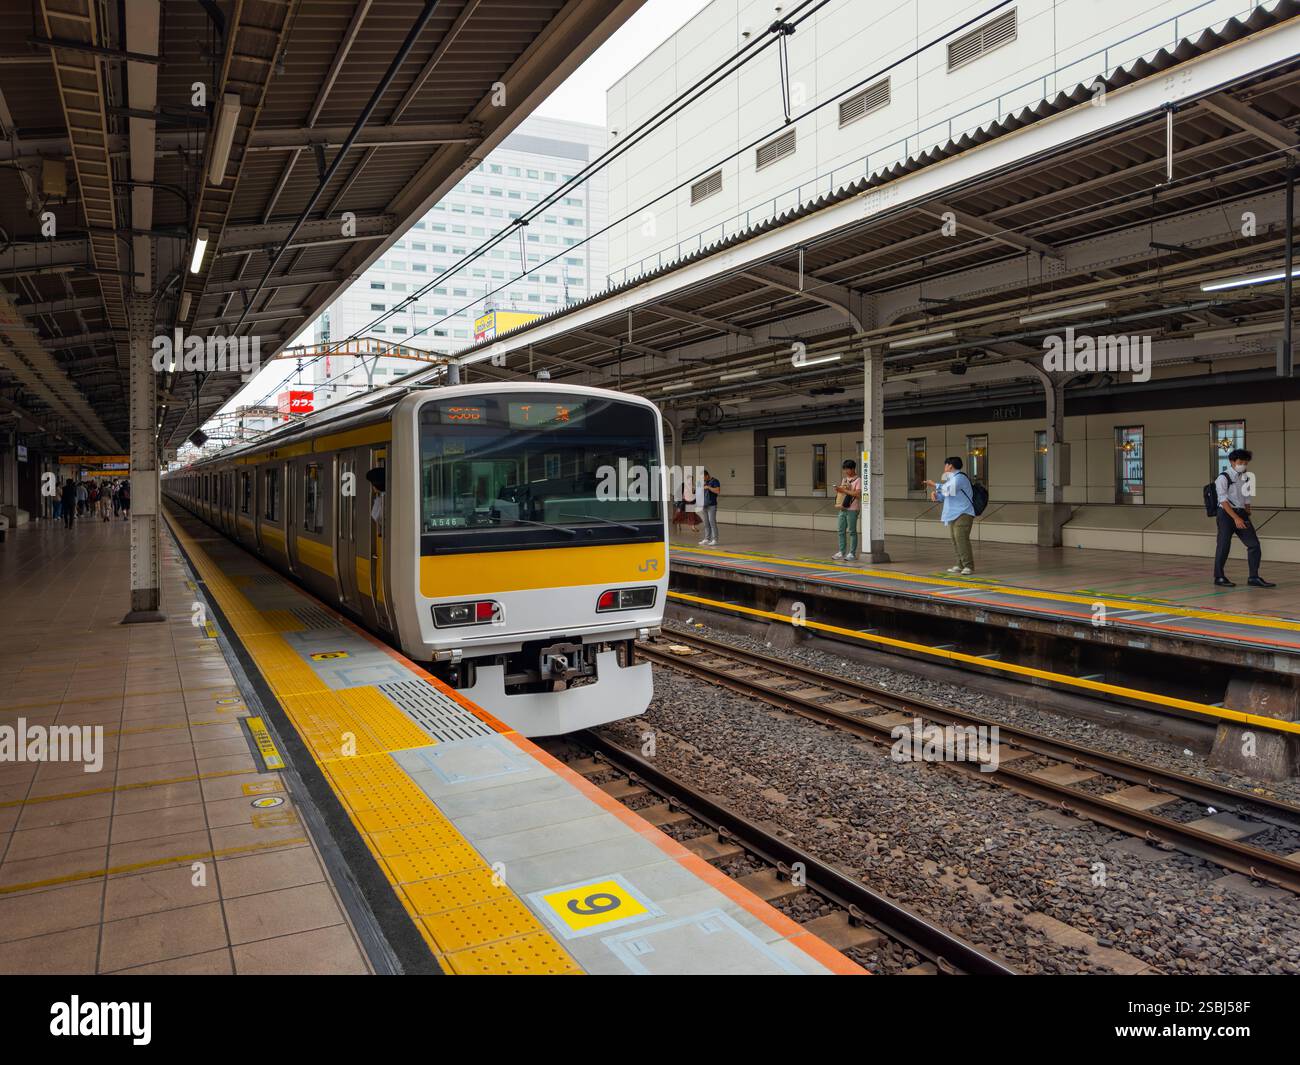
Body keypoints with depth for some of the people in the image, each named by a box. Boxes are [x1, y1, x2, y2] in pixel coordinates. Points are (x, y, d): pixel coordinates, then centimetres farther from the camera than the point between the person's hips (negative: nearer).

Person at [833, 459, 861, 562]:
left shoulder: (858, 480, -8)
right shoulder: (844, 479, 15)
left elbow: (858, 494, -19)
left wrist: (844, 490, -19)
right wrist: (838, 490, 0)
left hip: (852, 509, -7)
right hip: (843, 508, 7)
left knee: (852, 531, -1)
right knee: (841, 531, 8)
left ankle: (852, 554, 4)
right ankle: (842, 552, 15)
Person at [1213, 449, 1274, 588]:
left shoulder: (1245, 478, 12)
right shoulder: (1223, 478, -10)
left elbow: (1246, 498, 17)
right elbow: (1224, 500, -17)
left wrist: (1247, 515, 7)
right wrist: (1236, 518, -24)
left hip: (1242, 513, 7)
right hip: (1226, 514, -7)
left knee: (1254, 544, 1)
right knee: (1224, 546, -2)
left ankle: (1254, 577, 8)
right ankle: (1219, 577, 11)